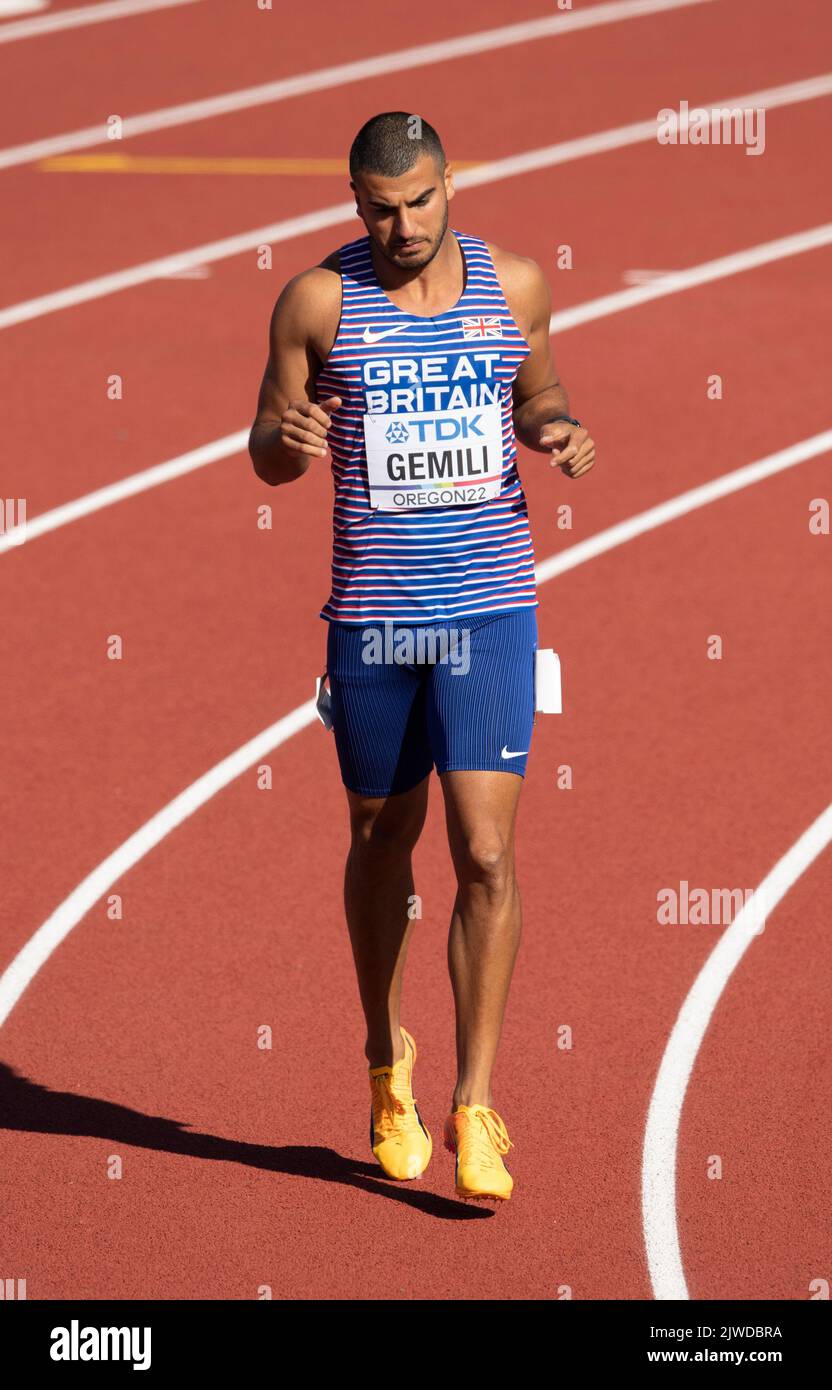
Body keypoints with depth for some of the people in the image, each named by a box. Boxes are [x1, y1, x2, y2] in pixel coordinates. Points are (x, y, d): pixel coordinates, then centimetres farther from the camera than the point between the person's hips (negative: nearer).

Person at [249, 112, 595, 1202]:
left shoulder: (515, 285, 3)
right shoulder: (318, 301, -3)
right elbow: (266, 456, 4)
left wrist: (557, 431, -3)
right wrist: (292, 440, -19)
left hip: (490, 613, 0)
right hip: (373, 612, 0)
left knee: (485, 854, -9)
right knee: (381, 840, 13)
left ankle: (475, 1108, -1)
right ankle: (385, 1053, 37)